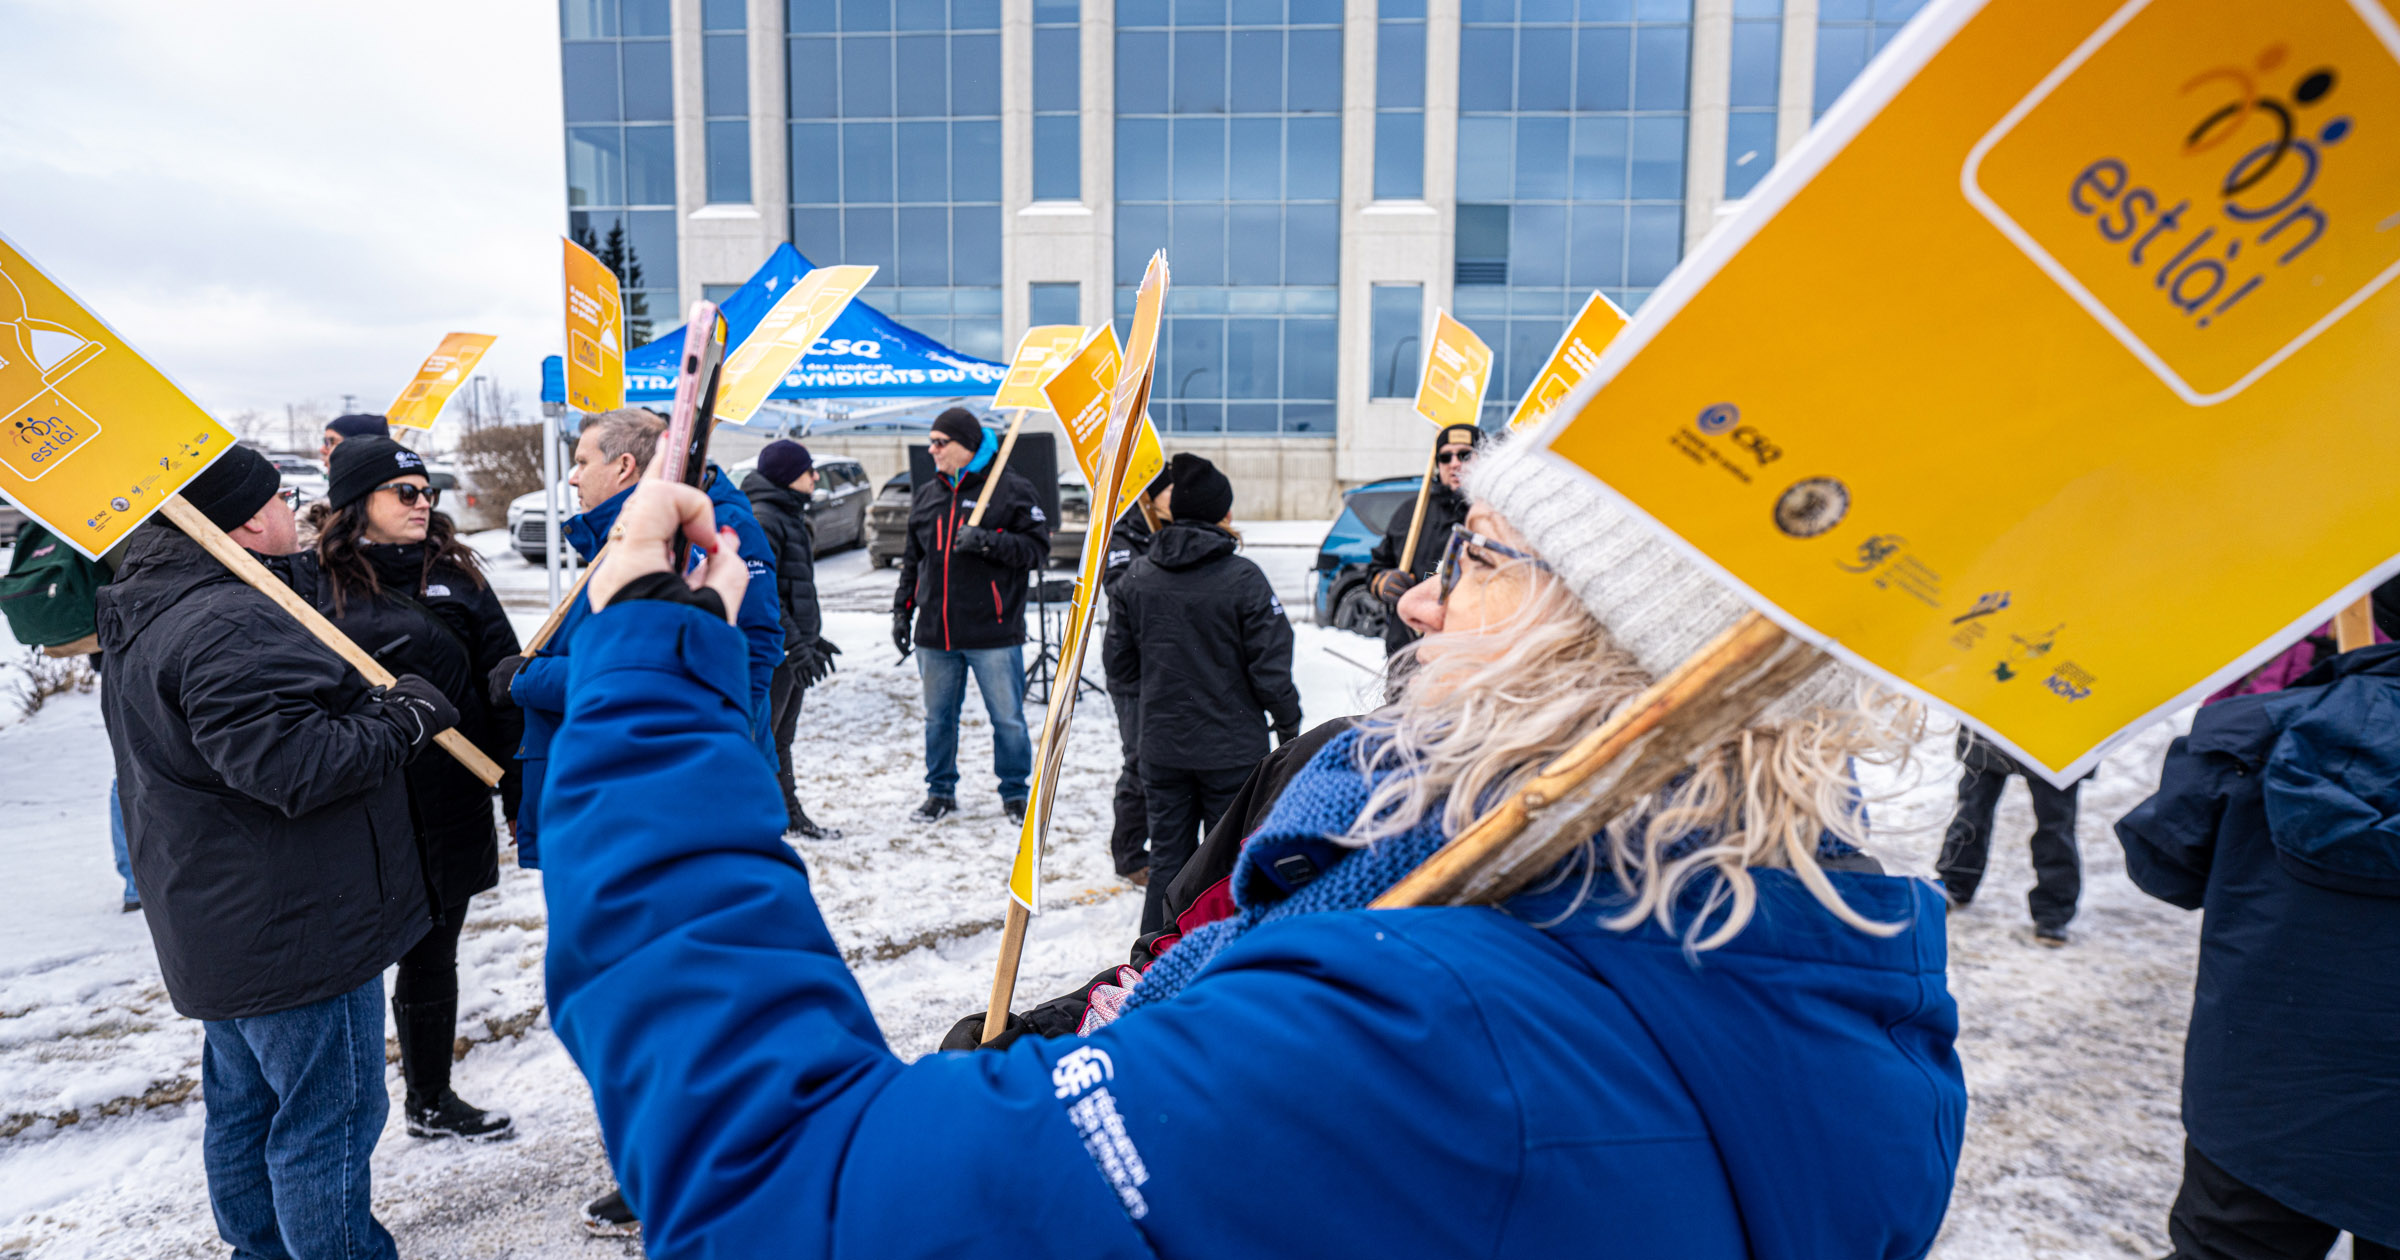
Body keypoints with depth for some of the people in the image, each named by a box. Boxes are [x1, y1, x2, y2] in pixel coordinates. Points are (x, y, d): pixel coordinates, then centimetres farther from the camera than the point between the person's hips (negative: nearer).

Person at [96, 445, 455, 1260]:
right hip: (294, 928, -11)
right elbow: (291, 764, -30)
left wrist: (367, 707, 14)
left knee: (245, 1108, 23)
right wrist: (403, 717, -18)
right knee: (330, 1117, 1)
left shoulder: (148, 617, 12)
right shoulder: (227, 626, -24)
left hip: (216, 928, 11)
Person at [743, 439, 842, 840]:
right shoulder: (761, 519, -15)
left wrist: (812, 638, 24)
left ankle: (788, 814, 27)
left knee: (781, 736, 17)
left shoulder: (788, 515, 17)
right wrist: (794, 645, -22)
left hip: (792, 646, 10)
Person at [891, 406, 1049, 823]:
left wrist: (988, 541, -20)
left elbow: (1038, 548, -9)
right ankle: (940, 791, 30)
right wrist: (902, 610, 14)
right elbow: (913, 559, 19)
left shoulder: (1011, 489, -4)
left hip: (993, 632, -5)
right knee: (938, 717, 14)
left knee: (1008, 719, 4)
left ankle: (1015, 793, 21)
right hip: (935, 633, 5)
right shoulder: (926, 494, 14)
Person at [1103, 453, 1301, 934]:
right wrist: (1288, 723, 4)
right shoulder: (1244, 579, -14)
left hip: (1160, 746, 4)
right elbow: (1271, 666, -12)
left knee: (1167, 858, 15)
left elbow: (1118, 667, 5)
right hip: (1233, 749, -3)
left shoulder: (1134, 579, -1)